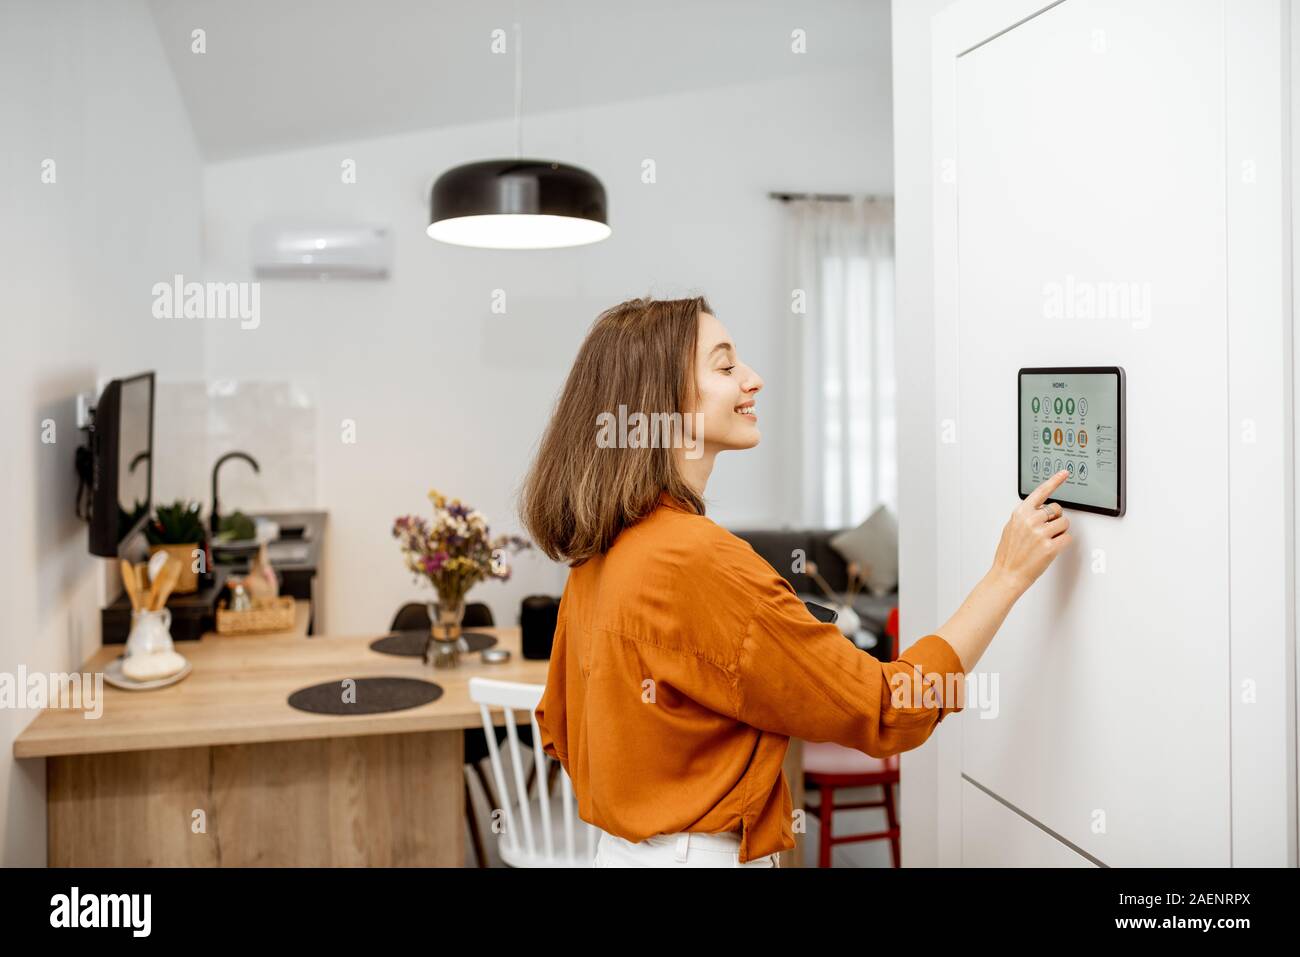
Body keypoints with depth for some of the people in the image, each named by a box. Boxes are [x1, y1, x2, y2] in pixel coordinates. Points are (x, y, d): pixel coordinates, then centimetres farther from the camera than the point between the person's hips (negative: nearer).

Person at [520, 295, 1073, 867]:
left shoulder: (596, 555, 1)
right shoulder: (698, 560, -25)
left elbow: (559, 731, 11)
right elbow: (887, 713, -20)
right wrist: (1010, 573, -13)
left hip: (622, 847, 8)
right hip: (702, 854, -8)